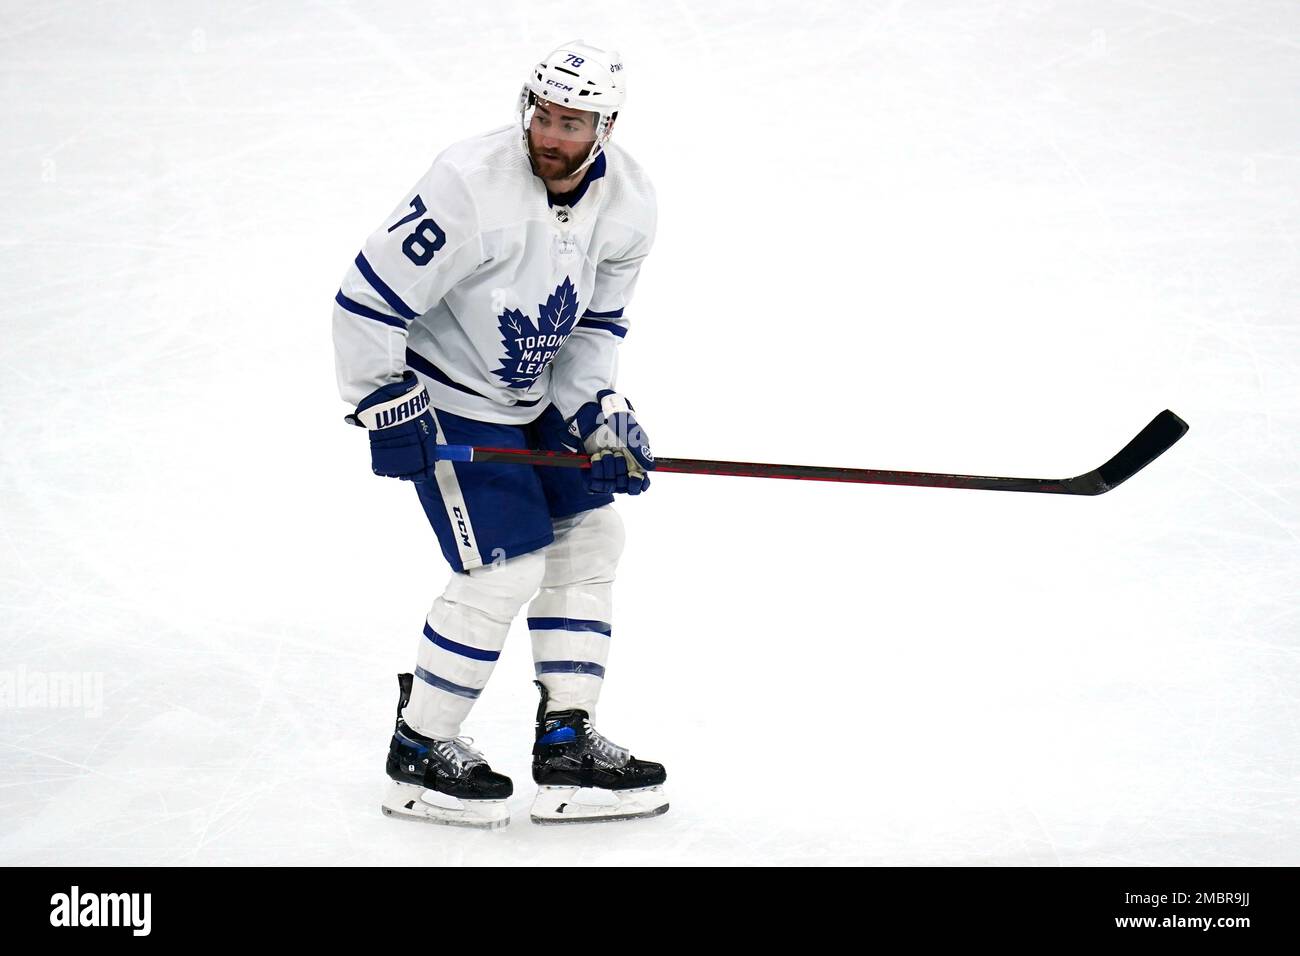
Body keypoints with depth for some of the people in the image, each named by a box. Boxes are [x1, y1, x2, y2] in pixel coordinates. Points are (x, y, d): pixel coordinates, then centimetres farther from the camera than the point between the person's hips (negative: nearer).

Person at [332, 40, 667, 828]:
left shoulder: (628, 205, -9)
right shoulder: (473, 188, -30)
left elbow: (597, 321, 6)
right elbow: (368, 299, -24)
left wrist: (600, 415, -5)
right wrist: (386, 408, -21)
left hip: (534, 397, 8)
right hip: (447, 402, -8)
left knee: (591, 537, 9)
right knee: (506, 570, -10)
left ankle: (568, 748, 17)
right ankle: (419, 756, 5)